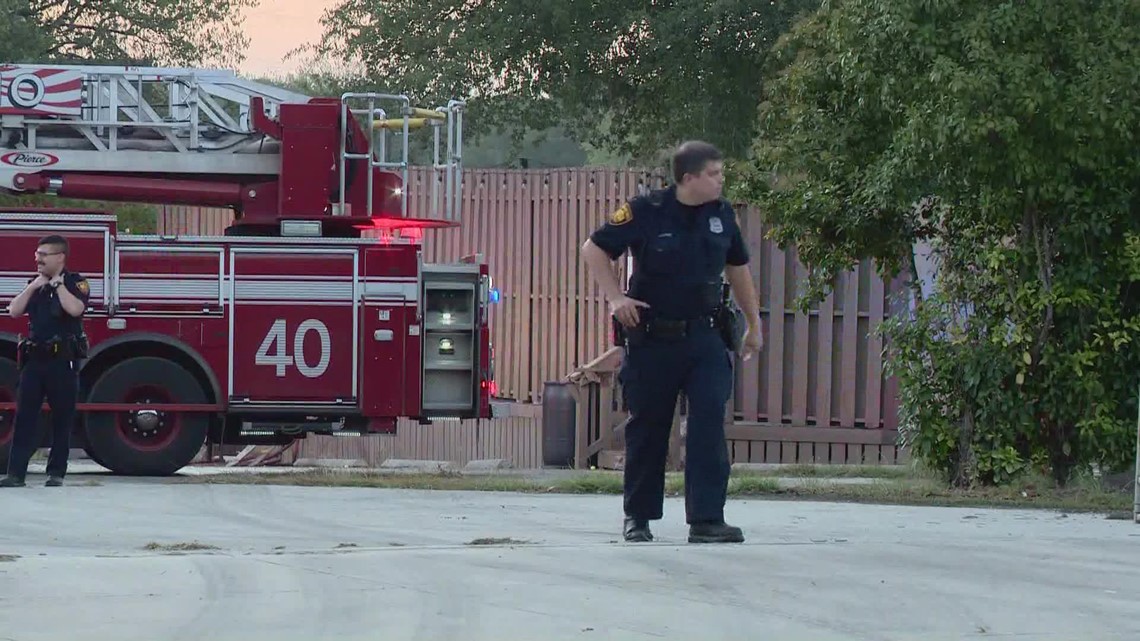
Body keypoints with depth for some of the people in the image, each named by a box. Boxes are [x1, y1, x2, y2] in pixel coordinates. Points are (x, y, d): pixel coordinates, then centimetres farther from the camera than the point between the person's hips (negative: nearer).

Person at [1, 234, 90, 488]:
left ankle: (57, 472, 9)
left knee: (62, 419, 2)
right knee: (24, 416, -2)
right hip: (34, 360, 4)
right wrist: (33, 287, -4)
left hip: (63, 361, -4)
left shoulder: (76, 283, 0)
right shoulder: (34, 285, 16)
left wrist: (58, 285, -10)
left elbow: (75, 309, -20)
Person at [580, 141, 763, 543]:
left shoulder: (722, 215, 5)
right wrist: (616, 298, -12)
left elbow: (737, 269, 20)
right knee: (647, 427, 6)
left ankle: (706, 519, -12)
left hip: (704, 337, 3)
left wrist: (754, 324, 24)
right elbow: (594, 249, 0)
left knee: (710, 420, -11)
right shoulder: (646, 212, -8)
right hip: (652, 339, -3)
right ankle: (638, 517, 21)